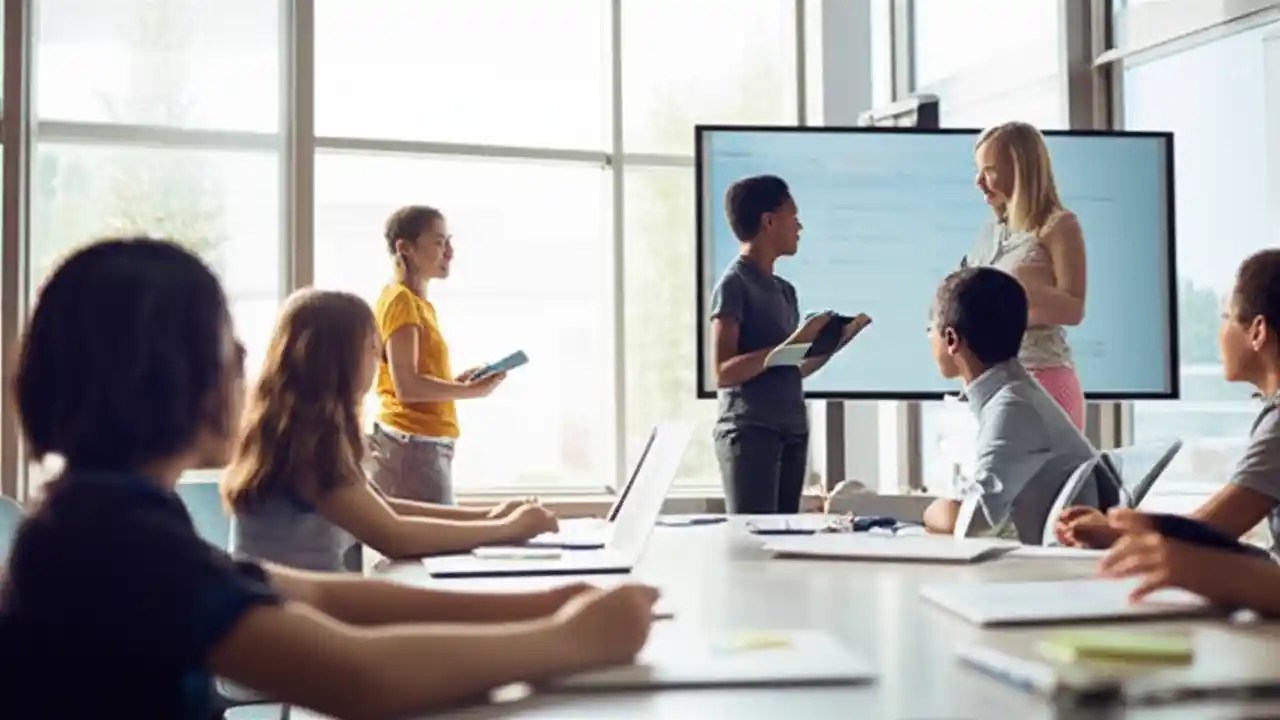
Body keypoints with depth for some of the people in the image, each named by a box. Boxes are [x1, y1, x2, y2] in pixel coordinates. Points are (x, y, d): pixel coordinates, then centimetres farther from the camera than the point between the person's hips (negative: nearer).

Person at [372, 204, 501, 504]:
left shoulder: (417, 303, 15)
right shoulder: (401, 300, -11)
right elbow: (406, 387, -18)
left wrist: (459, 381, 6)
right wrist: (472, 390, -14)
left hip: (419, 444, 9)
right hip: (415, 445, -9)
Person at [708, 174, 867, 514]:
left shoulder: (784, 291, 15)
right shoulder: (733, 285, -7)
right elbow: (723, 373, -15)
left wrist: (841, 338, 8)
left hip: (792, 431, 8)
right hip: (749, 431, -8)